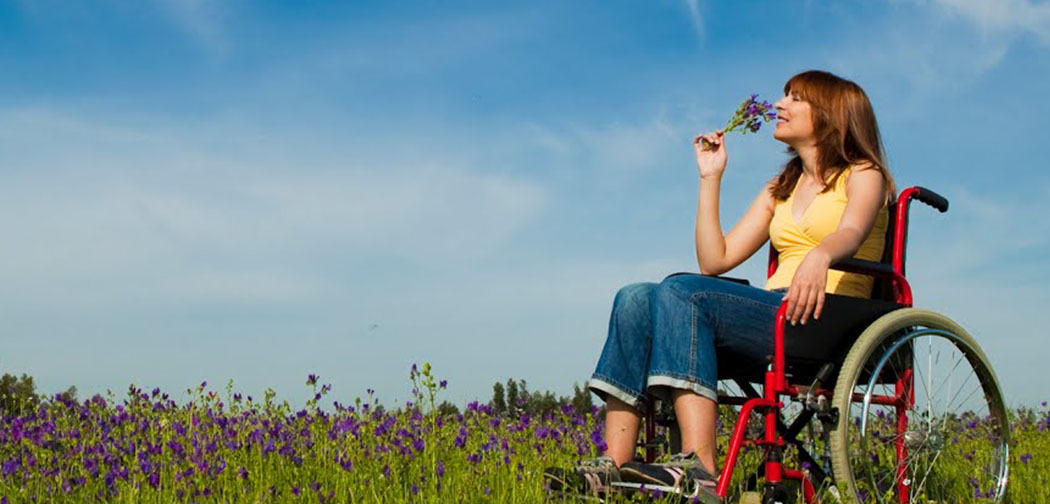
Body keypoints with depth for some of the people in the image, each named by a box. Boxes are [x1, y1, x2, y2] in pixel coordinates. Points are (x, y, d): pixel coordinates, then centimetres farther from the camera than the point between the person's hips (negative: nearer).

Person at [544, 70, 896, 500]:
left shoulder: (862, 174, 9)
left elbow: (851, 233, -17)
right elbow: (715, 259, 18)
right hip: (772, 316, 7)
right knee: (635, 298, -16)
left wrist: (818, 257, -40)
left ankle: (698, 468, -43)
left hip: (827, 319, -7)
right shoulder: (780, 189, 29)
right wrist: (710, 177, 17)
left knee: (681, 291, -29)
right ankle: (613, 466, -29)